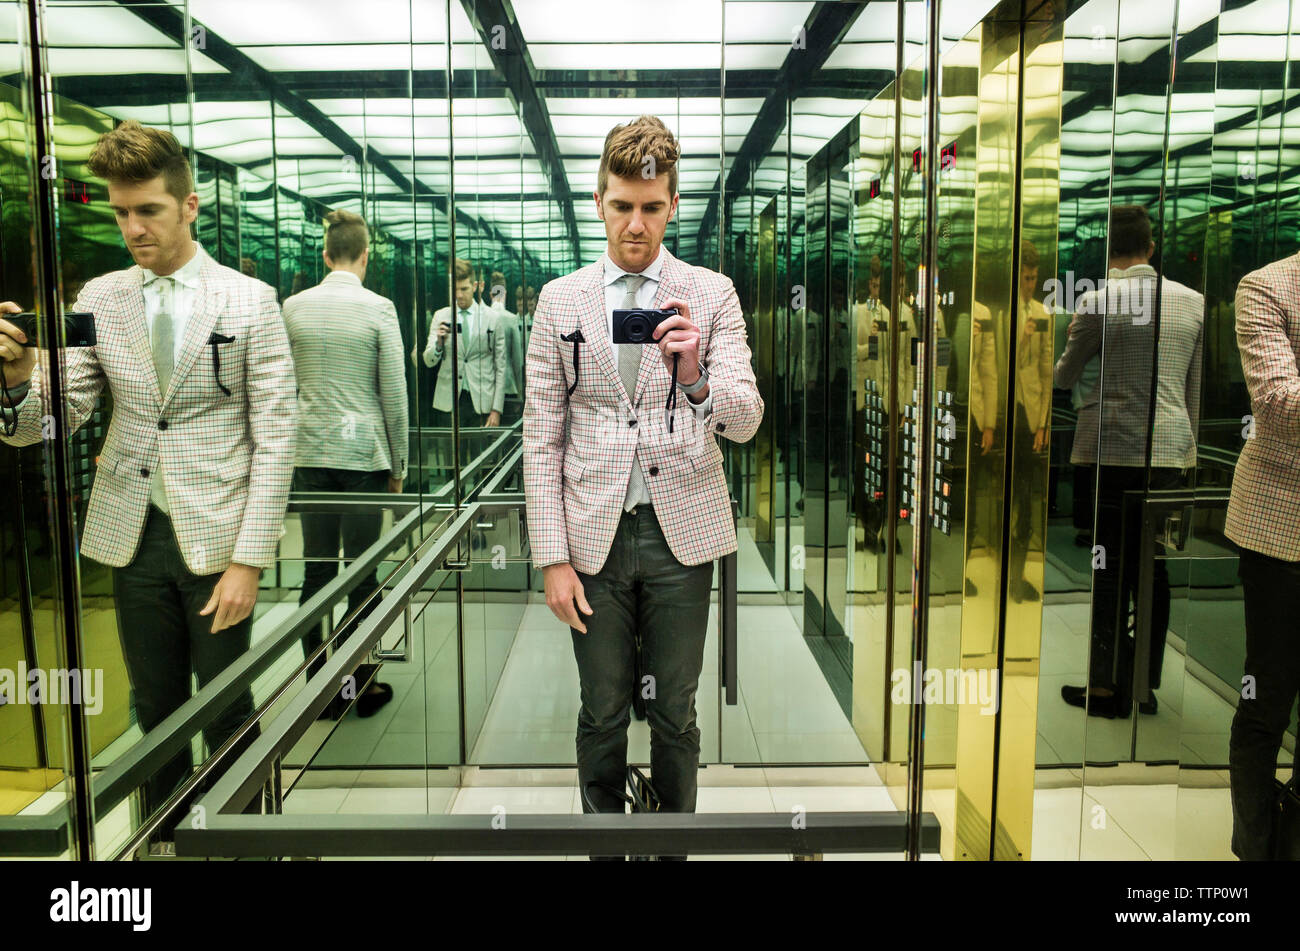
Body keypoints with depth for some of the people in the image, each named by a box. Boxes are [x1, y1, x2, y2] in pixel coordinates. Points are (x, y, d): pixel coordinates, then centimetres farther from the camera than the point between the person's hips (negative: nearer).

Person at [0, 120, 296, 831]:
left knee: (227, 715, 8)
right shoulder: (99, 298, 4)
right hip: (134, 536, 3)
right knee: (156, 714, 15)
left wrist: (248, 559, -12)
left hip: (216, 537, -3)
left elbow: (274, 439, -8)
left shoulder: (250, 302, -6)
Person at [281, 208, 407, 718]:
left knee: (317, 569, 9)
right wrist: (398, 464, 4)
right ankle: (364, 684, 14)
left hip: (309, 451, 3)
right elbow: (394, 394, -5)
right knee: (361, 571, 4)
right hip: (362, 451, -3)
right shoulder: (378, 308, -6)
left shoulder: (293, 307, 3)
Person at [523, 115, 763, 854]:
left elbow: (745, 421, -6)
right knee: (603, 714, 12)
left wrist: (697, 377, -28)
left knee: (675, 713, 13)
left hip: (681, 532, 0)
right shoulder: (561, 300, 3)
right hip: (595, 535, 1)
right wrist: (553, 557, -3)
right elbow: (543, 439, 2)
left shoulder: (711, 295, 0)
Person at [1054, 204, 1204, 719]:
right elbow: (1195, 389, 13)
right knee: (1153, 568, 11)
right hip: (1169, 451, 4)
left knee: (1109, 566, 3)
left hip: (1112, 449, -4)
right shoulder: (1192, 301, 8)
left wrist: (1072, 339, 23)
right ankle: (1146, 684, 19)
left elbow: (1063, 377, 3)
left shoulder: (1098, 300, -7)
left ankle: (1107, 684, 7)